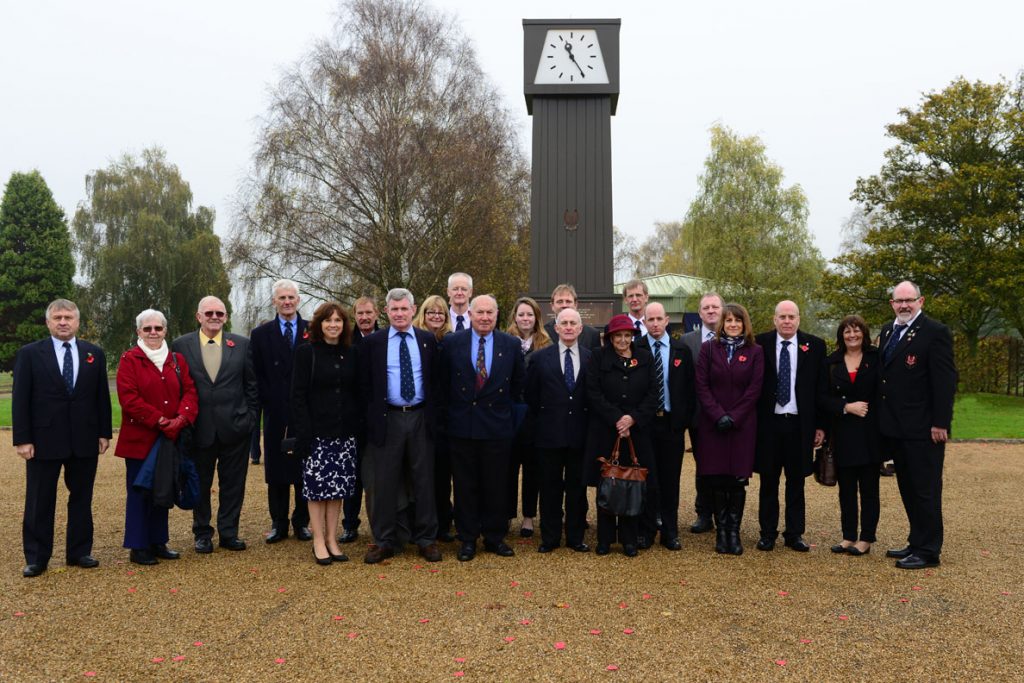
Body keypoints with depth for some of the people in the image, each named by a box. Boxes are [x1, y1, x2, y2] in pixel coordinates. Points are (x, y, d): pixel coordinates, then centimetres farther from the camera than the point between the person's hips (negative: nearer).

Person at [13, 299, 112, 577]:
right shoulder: (30, 353, -1)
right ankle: (36, 559, 15)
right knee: (39, 502, 5)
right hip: (44, 439, -2)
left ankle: (79, 552, 21)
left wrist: (104, 433, 3)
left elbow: (102, 396, 8)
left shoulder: (94, 353, 6)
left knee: (81, 499, 10)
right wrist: (22, 439, -9)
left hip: (85, 440, 2)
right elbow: (20, 399, -3)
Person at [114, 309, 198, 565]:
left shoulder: (177, 360, 10)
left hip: (170, 438, 5)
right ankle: (137, 547, 9)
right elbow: (128, 397, -14)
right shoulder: (129, 360, -5)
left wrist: (183, 417, -15)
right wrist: (158, 420, -19)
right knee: (139, 492, 1)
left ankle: (158, 542, 23)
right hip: (139, 438, -5)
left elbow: (189, 391, 4)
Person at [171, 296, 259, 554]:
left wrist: (251, 417, 1)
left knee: (233, 483, 8)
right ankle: (202, 533, 25)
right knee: (200, 483, 11)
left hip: (235, 426, 1)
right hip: (199, 427, 0)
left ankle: (229, 533, 21)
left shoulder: (241, 344, 3)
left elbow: (252, 384, 6)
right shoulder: (181, 345, 1)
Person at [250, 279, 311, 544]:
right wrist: (271, 403, -5)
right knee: (276, 469, 6)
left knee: (305, 469, 4)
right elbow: (257, 376, 5)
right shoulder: (260, 334, 7)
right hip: (276, 414, 1)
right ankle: (278, 524, 15)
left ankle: (302, 522, 15)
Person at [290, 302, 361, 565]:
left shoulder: (352, 354, 8)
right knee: (317, 486, 0)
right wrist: (303, 432, -12)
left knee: (338, 486, 6)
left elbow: (357, 393, 12)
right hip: (317, 432, -3)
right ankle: (318, 541, 11)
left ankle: (332, 538, 17)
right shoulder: (306, 352, -2)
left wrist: (359, 426, 4)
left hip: (345, 432, 3)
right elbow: (298, 394, -5)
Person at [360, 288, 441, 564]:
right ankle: (384, 541, 16)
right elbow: (365, 385, 4)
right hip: (387, 419, -1)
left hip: (421, 419, 1)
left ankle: (426, 538, 18)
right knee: (384, 483, 4)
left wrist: (434, 415, 2)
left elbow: (436, 381, 8)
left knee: (424, 481, 7)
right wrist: (372, 417, -1)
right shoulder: (372, 343, 2)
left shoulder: (428, 341, 5)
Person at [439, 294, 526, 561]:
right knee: (465, 486, 7)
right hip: (462, 426, 0)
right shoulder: (452, 343, 0)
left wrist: (506, 406, 9)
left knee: (496, 485, 7)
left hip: (497, 426, 1)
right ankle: (467, 539, 18)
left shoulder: (511, 345, 2)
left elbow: (518, 383, 12)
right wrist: (450, 409, 7)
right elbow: (442, 383, 8)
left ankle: (495, 537, 22)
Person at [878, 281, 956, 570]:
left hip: (922, 428, -8)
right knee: (907, 489, 16)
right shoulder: (888, 331, 13)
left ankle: (928, 551, 11)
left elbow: (945, 381, -14)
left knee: (925, 490, 1)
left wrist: (940, 423, -17)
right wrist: (882, 420, 12)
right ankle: (916, 542, 27)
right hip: (894, 427, 8)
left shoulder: (935, 332, -10)